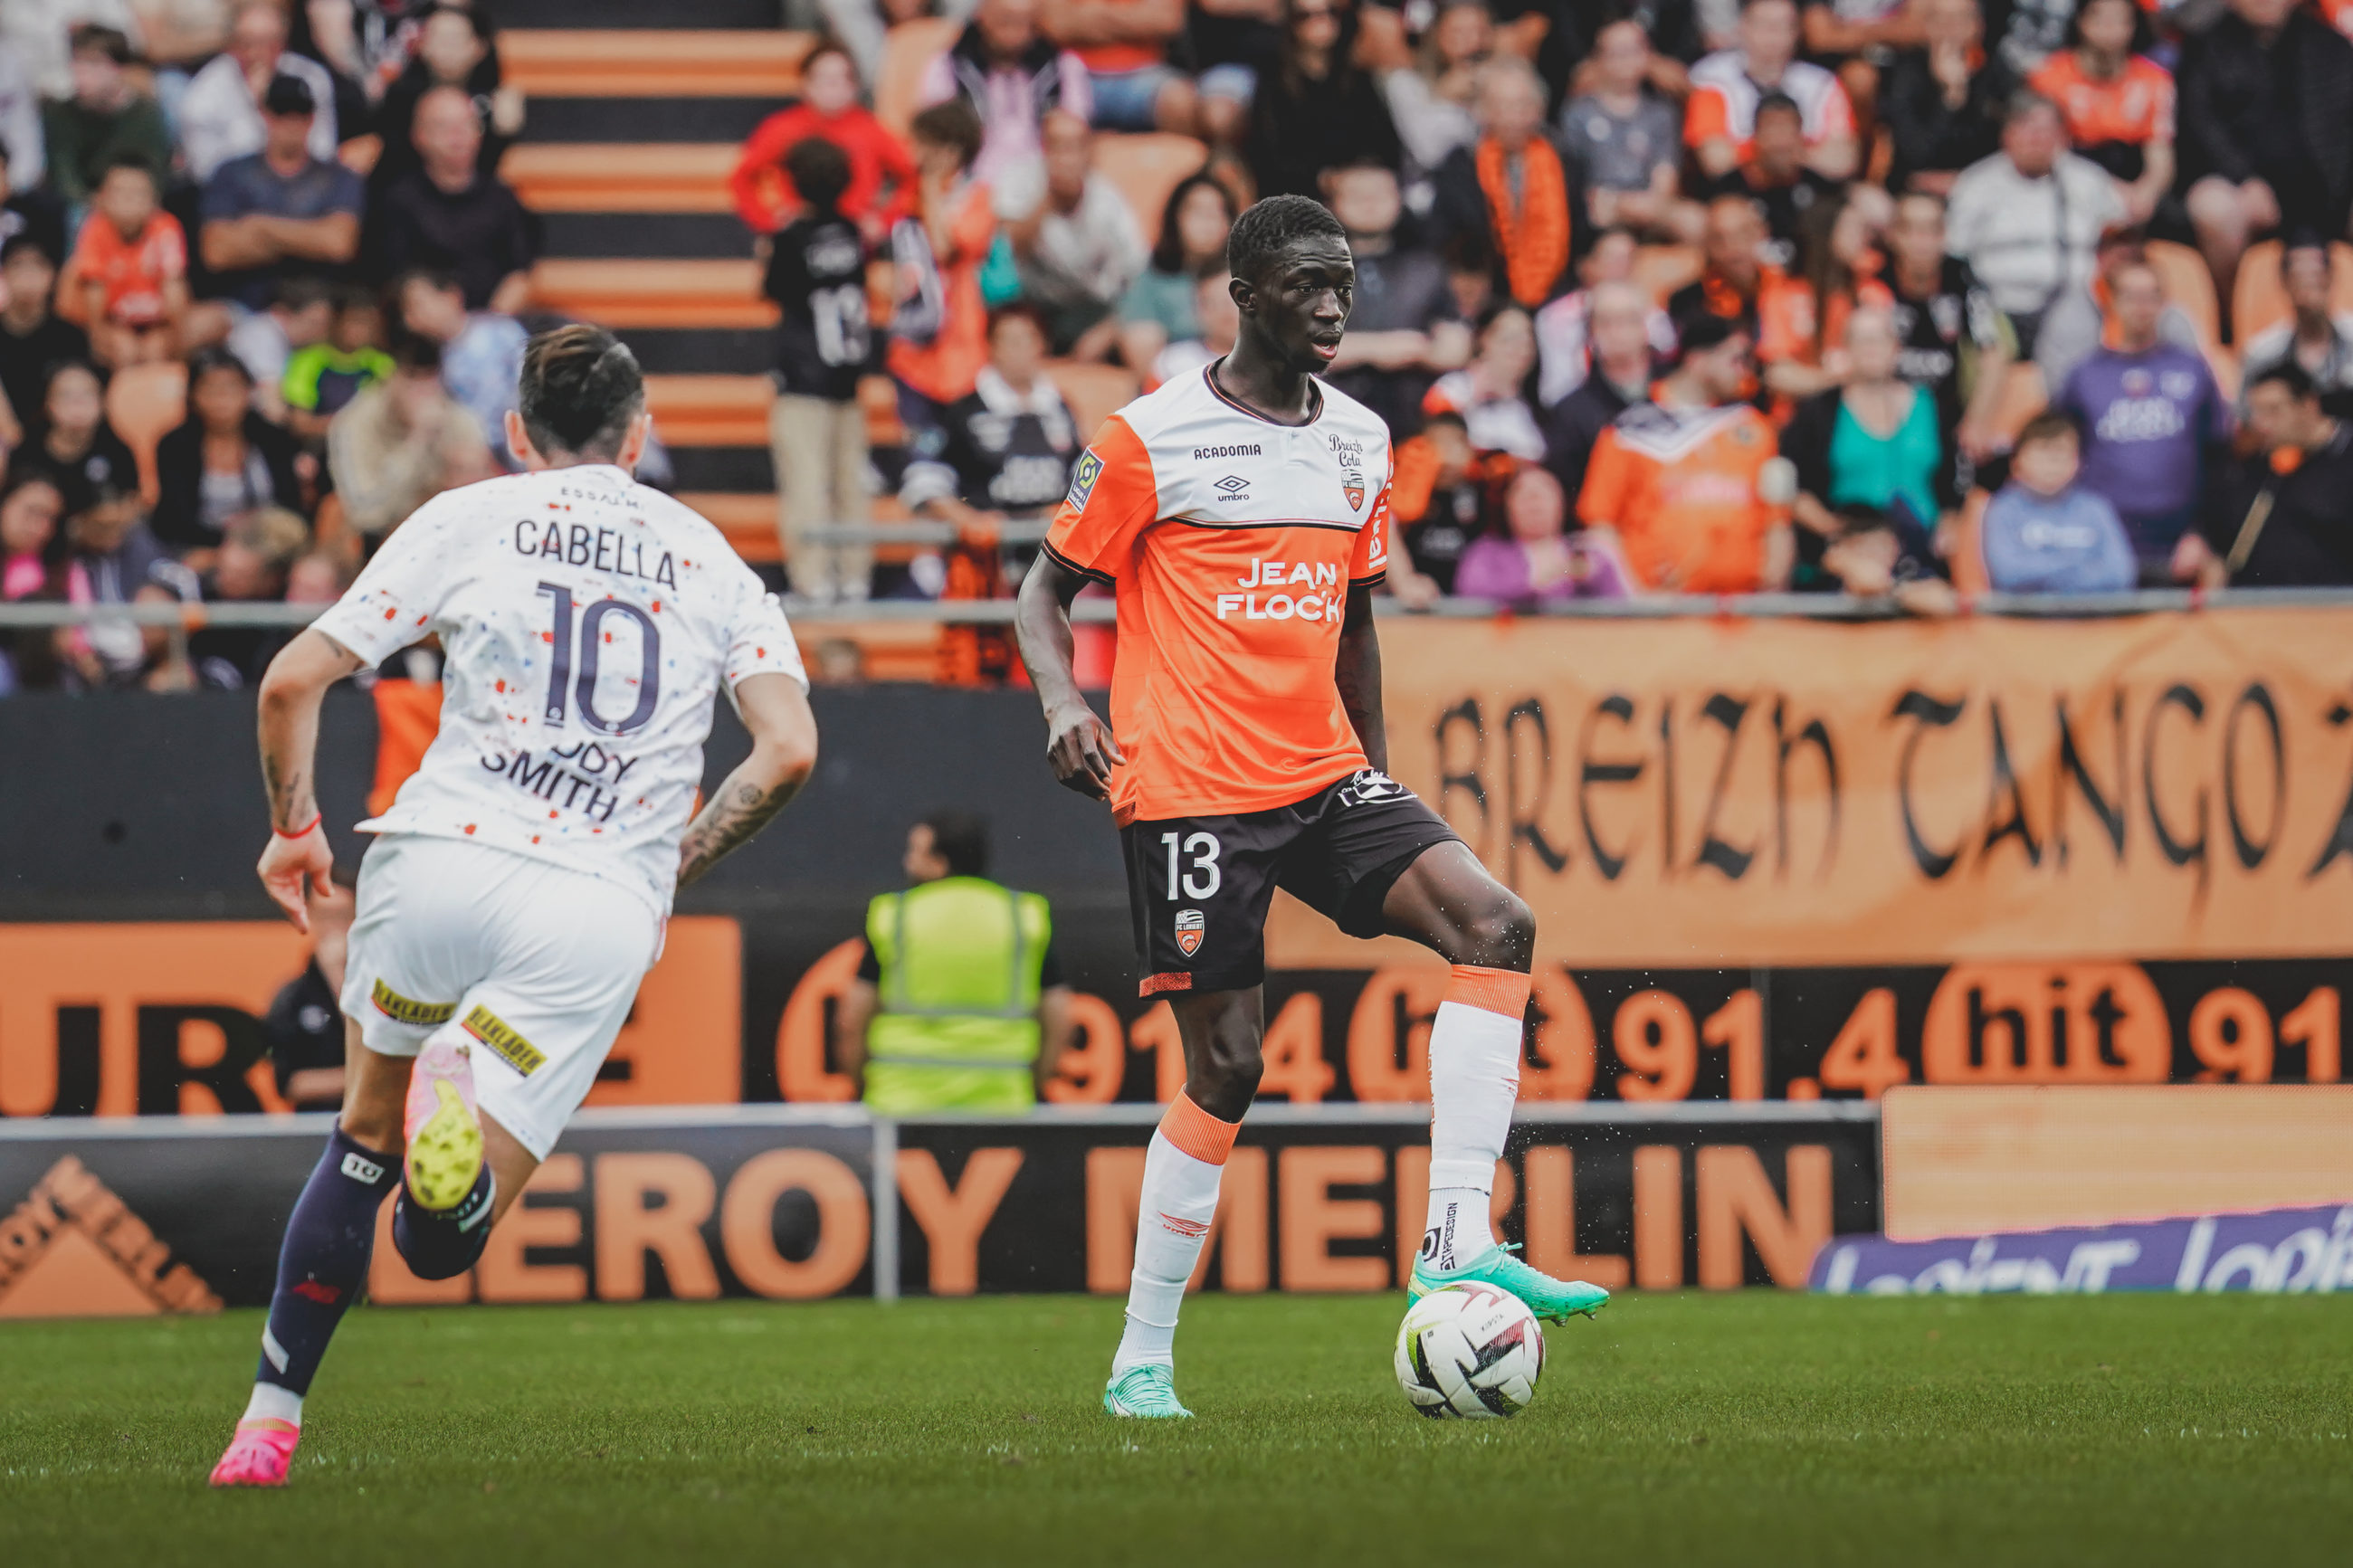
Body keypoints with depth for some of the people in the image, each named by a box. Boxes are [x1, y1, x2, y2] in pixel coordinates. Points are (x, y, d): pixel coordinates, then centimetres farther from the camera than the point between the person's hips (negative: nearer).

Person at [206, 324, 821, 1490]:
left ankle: (270, 1417, 17)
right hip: (601, 913, 0)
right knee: (438, 1245, 4)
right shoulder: (710, 559, 17)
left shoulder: (467, 519, 12)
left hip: (441, 860, 0)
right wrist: (672, 867, 20)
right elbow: (788, 749, 5)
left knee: (366, 1132, 26)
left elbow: (292, 681, 6)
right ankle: (460, 1099, -32)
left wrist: (294, 824, 23)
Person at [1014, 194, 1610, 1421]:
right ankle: (1141, 1359, 8)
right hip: (1190, 792, -6)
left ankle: (1456, 1244, -19)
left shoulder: (1361, 442, 12)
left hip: (1322, 776, 6)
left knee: (1494, 925, -16)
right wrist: (1063, 704, -18)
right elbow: (1045, 592, 0)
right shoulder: (1149, 442, -5)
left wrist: (1377, 770, 23)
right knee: (1226, 1066, -5)